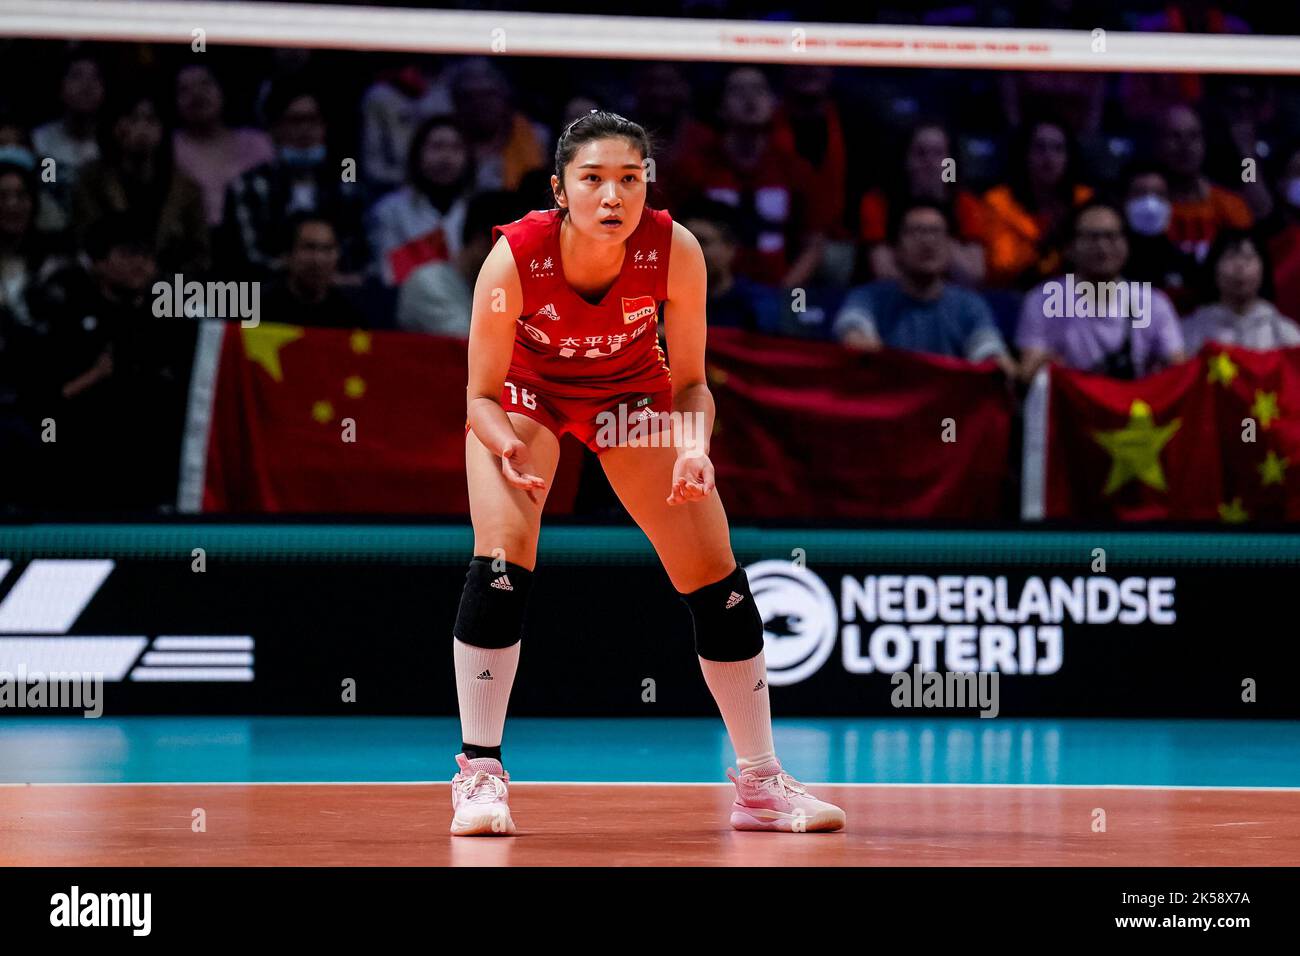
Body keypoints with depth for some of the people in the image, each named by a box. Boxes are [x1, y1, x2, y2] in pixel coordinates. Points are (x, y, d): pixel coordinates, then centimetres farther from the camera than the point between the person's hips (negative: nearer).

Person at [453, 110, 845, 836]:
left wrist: (694, 448, -34)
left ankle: (761, 782, 10)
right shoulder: (516, 258, -33)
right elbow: (483, 396, -20)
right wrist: (511, 451, -41)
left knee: (715, 573, -3)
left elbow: (690, 383, -14)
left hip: (632, 389, 2)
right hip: (525, 390, -2)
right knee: (502, 559, -24)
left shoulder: (675, 251, -29)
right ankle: (479, 772, -15)